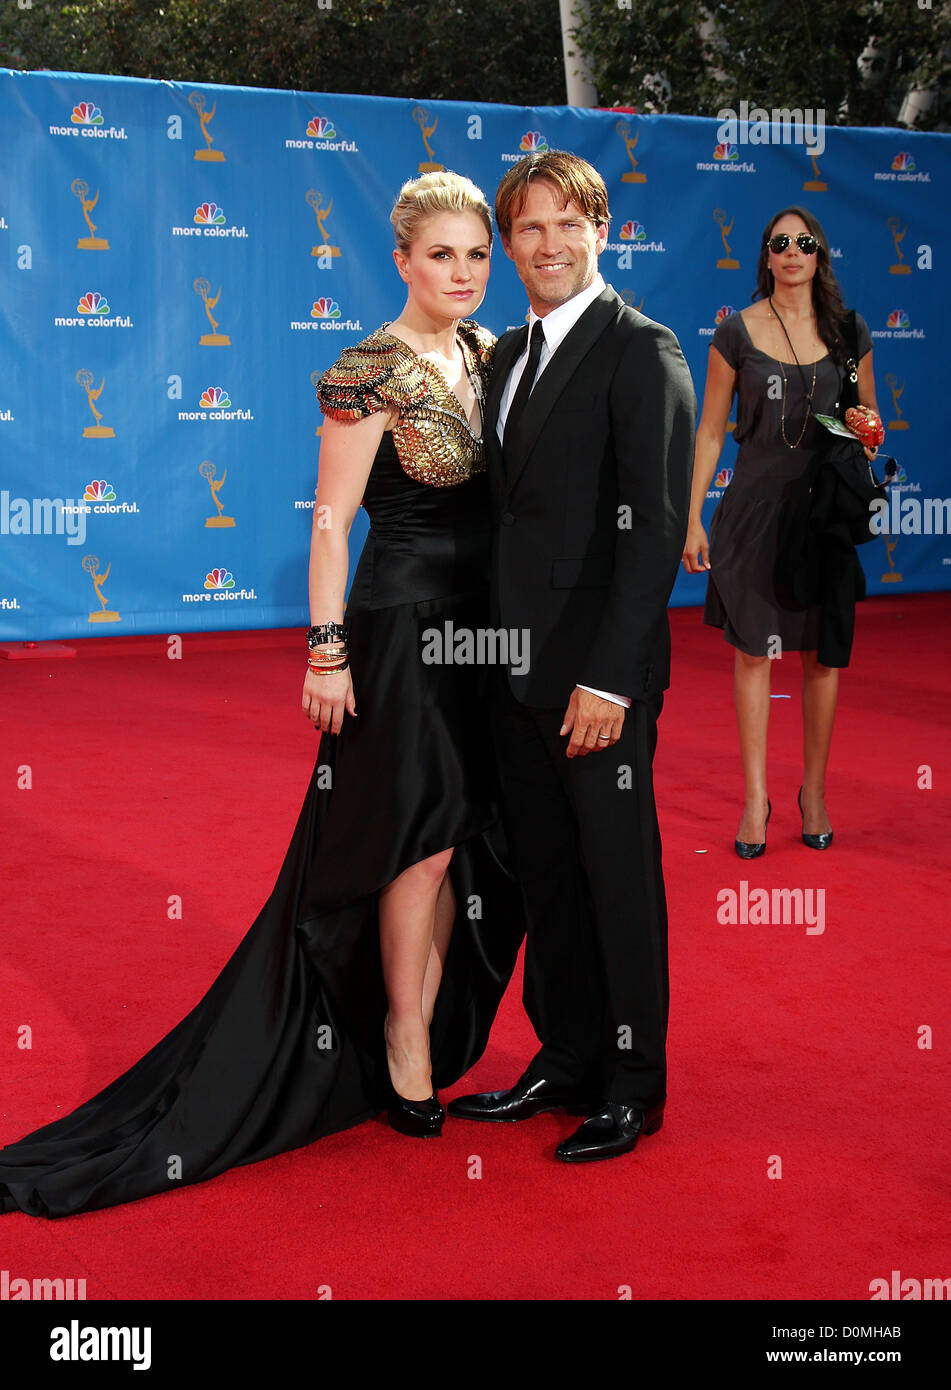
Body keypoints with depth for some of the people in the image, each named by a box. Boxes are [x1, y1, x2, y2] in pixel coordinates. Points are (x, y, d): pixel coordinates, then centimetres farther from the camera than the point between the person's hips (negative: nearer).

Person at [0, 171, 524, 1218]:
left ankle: (423, 1027, 26)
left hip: (483, 622, 7)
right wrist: (327, 650, -16)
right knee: (423, 837, 0)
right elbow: (330, 520, -13)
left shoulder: (489, 352, 9)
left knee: (462, 838, 11)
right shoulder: (370, 374, -13)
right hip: (401, 627, -7)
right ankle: (403, 1039, 18)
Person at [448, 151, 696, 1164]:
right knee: (543, 873, 15)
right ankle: (565, 1059, 30)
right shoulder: (509, 355, 14)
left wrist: (608, 678, -19)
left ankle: (634, 1086, 19)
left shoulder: (642, 353, -10)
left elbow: (655, 527, -16)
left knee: (619, 877, 4)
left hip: (599, 673, -7)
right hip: (517, 666, 7)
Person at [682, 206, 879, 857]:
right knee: (754, 651, 1)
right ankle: (756, 797, 11)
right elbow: (711, 431, 2)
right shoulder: (737, 332, 0)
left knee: (823, 653, 6)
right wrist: (693, 518, -1)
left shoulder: (849, 331, 5)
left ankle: (815, 791, 21)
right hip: (757, 504, -2)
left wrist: (867, 440, -4)